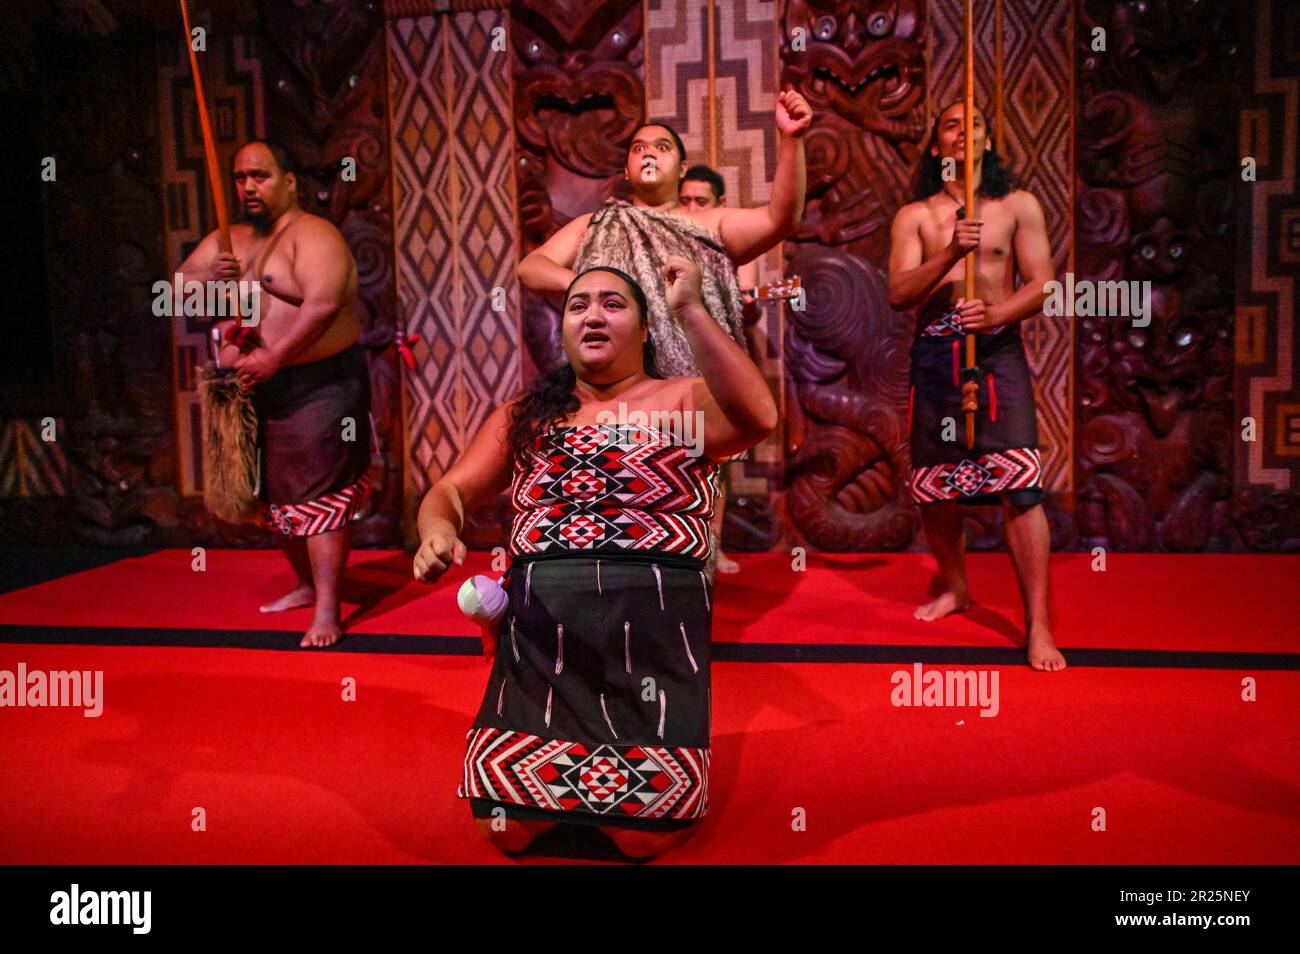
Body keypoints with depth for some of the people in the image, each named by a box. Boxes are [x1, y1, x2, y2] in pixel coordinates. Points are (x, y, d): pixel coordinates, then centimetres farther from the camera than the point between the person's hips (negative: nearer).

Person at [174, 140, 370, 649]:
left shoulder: (313, 235, -11)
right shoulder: (227, 240, 15)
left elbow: (323, 304, -26)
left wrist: (274, 358, -28)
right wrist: (207, 278, -10)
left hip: (318, 385, -8)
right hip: (255, 393, 9)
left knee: (320, 496, -10)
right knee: (275, 494, 16)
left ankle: (326, 612, -7)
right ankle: (306, 584, 33)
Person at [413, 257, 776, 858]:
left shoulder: (683, 401, 5)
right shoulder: (524, 417, 17)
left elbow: (758, 419, -15)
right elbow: (451, 492, 14)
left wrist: (689, 310, -18)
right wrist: (438, 531, -10)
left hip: (654, 632, -2)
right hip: (539, 634, 3)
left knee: (647, 837, -8)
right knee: (508, 828, -4)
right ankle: (568, 761, 26)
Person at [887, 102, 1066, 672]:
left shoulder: (1018, 206, 8)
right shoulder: (914, 216, 9)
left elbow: (1041, 284, 1)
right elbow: (899, 293, -4)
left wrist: (996, 313, -18)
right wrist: (949, 252, -19)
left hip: (997, 350, -1)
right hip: (934, 353, 2)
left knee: (1019, 486, -12)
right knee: (932, 487, 7)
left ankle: (1038, 627, -5)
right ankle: (955, 587, 33)